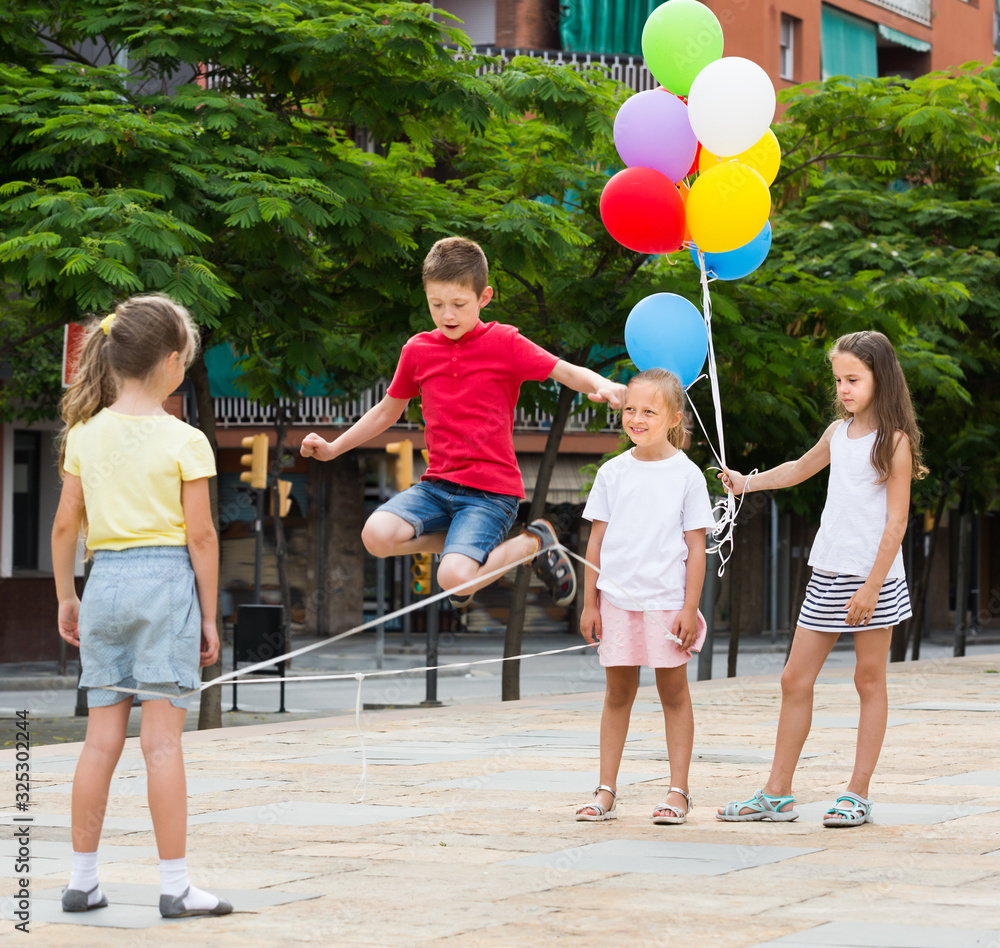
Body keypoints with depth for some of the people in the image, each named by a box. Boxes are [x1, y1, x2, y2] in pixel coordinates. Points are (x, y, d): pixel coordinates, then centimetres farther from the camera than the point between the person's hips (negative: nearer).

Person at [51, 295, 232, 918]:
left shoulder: (86, 434, 4)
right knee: (162, 740, -3)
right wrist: (209, 617, 1)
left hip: (104, 584, 4)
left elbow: (65, 526, 7)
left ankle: (83, 878, 13)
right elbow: (201, 536, -6)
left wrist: (67, 598, 18)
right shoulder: (185, 442, -7)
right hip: (165, 581, -4)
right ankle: (175, 885, -1)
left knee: (103, 738, 9)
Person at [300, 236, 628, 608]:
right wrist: (334, 447, 19)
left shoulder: (503, 342, -2)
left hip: (491, 490, -5)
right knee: (377, 535, -24)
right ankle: (466, 541, 4)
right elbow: (387, 411, 24)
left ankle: (533, 543, 5)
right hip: (437, 484, 5)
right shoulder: (417, 350, 10)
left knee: (453, 578, -27)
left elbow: (566, 372, -9)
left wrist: (602, 386, -32)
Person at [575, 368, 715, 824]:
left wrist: (690, 608, -7)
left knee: (673, 691, 4)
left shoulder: (686, 475, -3)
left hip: (666, 599, -3)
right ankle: (606, 791, 11)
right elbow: (597, 540, 8)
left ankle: (678, 791, 9)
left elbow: (696, 546, -2)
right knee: (617, 692, 7)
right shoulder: (613, 472, 5)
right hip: (617, 598, 3)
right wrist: (590, 603, 6)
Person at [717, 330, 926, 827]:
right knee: (795, 678, 5)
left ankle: (858, 794, 8)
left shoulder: (894, 441, -7)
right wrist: (748, 482, 27)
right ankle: (776, 794, 10)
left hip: (872, 577, -7)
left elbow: (896, 522, -11)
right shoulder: (838, 433, 12)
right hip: (827, 574, 7)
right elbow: (801, 468, 34)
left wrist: (872, 587, -16)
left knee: (869, 680, 2)